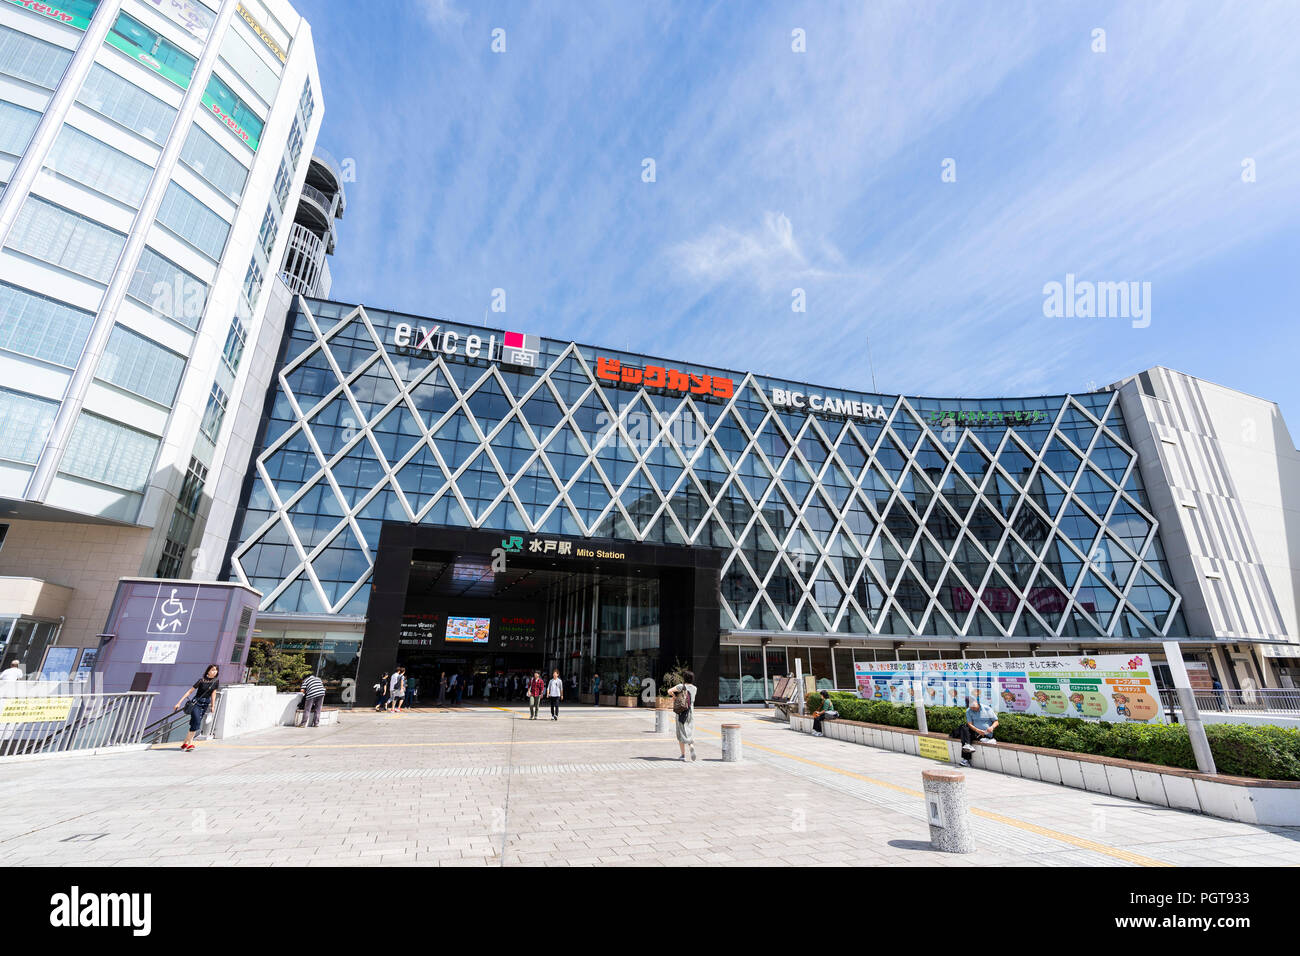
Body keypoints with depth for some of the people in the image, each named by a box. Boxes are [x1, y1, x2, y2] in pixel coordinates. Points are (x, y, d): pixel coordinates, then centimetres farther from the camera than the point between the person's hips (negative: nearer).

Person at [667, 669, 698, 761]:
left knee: (681, 733, 9)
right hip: (691, 712, 3)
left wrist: (674, 697, -5)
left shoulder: (681, 686, -9)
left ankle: (683, 755, 7)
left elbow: (669, 691, -22)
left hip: (681, 713, -3)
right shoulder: (695, 688, 4)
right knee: (690, 733, 11)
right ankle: (691, 746, -18)